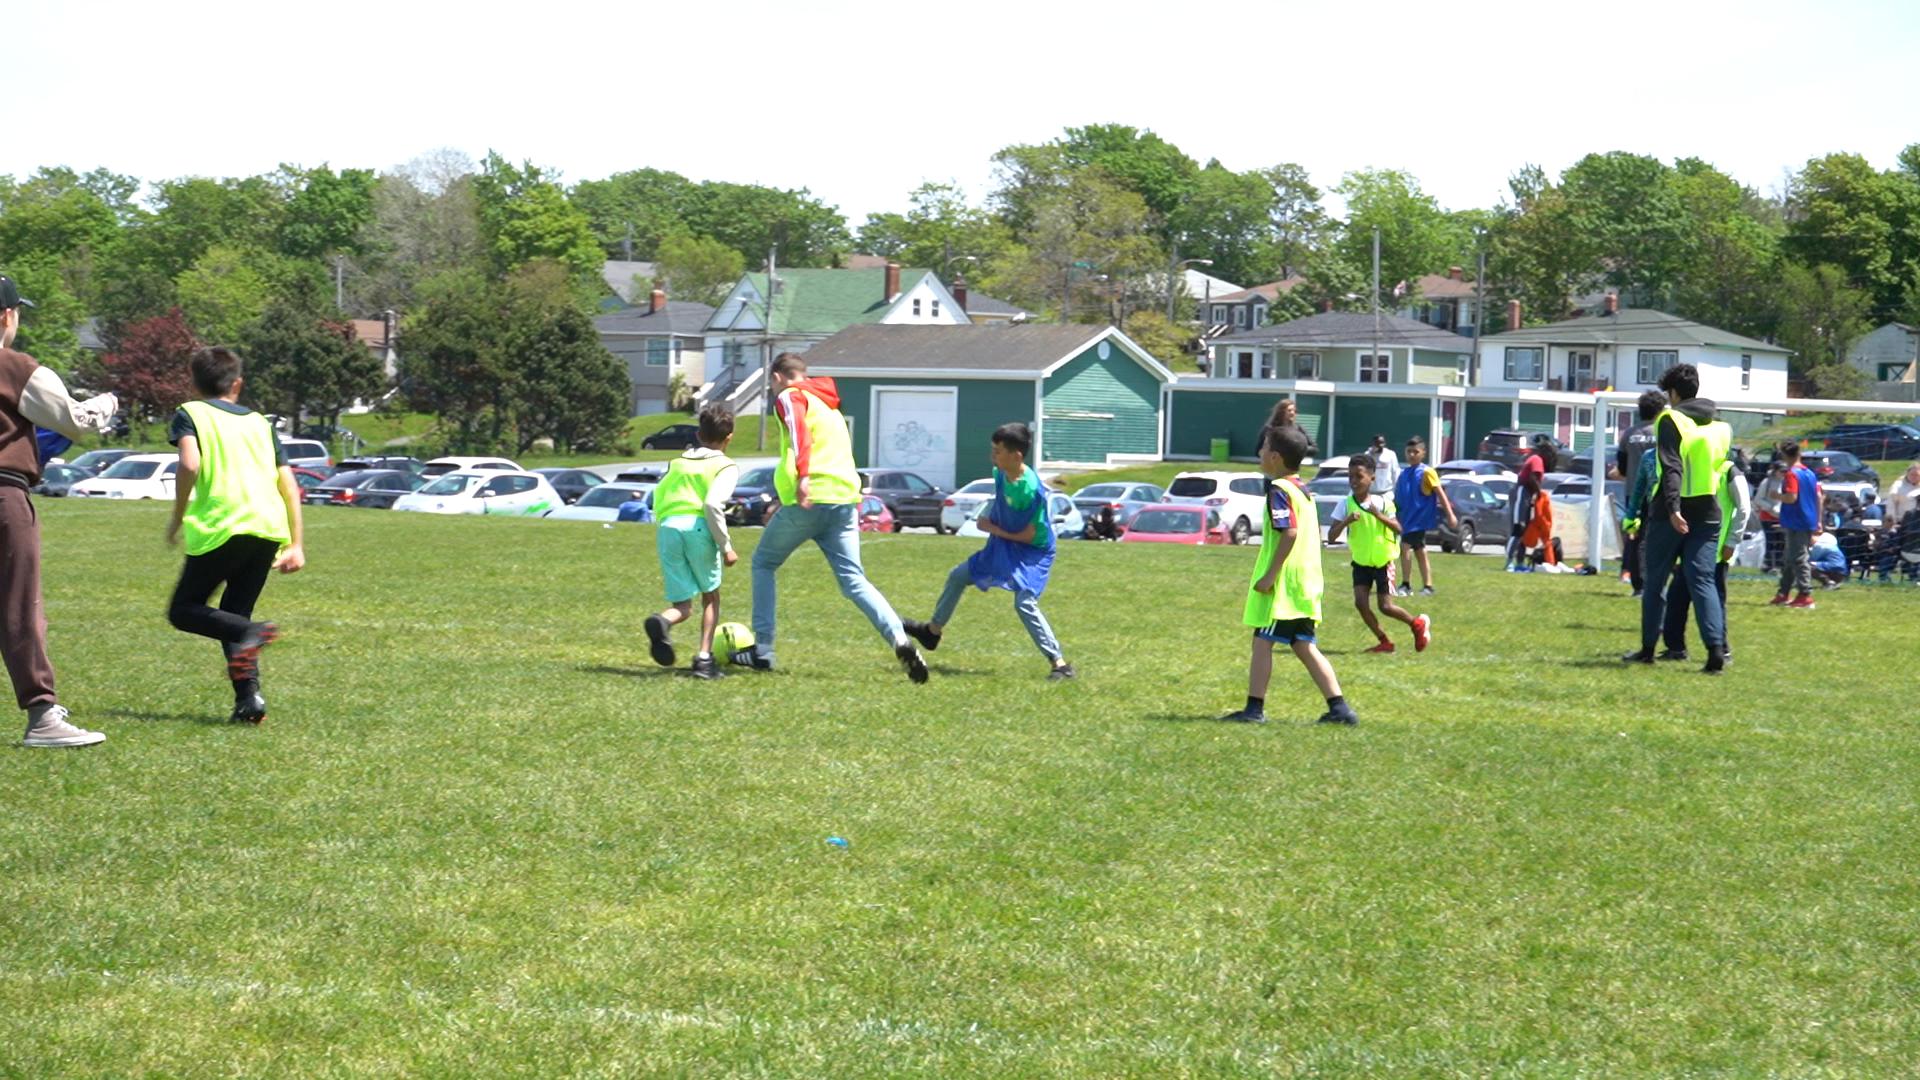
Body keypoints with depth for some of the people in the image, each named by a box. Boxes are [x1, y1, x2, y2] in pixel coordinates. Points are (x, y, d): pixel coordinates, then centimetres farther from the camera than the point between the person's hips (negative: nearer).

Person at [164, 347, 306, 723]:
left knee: (184, 610, 7)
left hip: (222, 528, -5)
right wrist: (295, 545, 18)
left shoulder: (190, 414, 10)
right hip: (270, 530, 5)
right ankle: (248, 696, -2)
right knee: (234, 614, 17)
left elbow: (190, 464, -10)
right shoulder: (259, 422, 23)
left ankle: (249, 633, -21)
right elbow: (289, 485, 17)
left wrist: (177, 518, 1)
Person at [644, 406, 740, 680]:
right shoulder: (726, 466, 8)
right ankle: (704, 658, 6)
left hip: (667, 528, 4)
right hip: (697, 526, -4)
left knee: (682, 605, 7)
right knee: (711, 596, 17)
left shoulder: (678, 462, 26)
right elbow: (713, 503, -8)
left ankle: (662, 622, -28)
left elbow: (658, 497, 23)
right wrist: (725, 546, -4)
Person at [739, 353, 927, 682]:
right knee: (853, 580, 3)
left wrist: (802, 477, -32)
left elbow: (799, 430, -19)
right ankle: (900, 641, -19)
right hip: (844, 499, 6)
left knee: (763, 564, 15)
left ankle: (761, 650, 11)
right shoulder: (830, 406, 28)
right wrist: (782, 500, 40)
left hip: (809, 499, -6)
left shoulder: (790, 396, 3)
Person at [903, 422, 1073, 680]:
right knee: (958, 576, 17)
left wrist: (996, 530, -13)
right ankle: (933, 630, 38)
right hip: (1004, 545, 9)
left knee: (1024, 603, -25)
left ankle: (1060, 664, -21)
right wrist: (987, 518, 0)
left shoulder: (1032, 490, -30)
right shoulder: (1000, 474, -8)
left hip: (1032, 552, -9)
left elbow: (1030, 535, -22)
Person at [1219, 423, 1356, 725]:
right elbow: (1314, 533, 22)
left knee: (1262, 642, -1)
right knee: (1305, 647, 10)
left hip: (1283, 583, -9)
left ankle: (1254, 708, 1)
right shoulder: (1304, 491, 16)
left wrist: (1270, 574, -23)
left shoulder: (1279, 490, -13)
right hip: (1306, 581, 9)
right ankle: (1339, 707, 4)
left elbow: (1289, 532, -24)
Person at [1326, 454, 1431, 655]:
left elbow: (1398, 528, -15)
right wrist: (1346, 521, -30)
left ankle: (1418, 624, 24)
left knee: (1385, 606, -3)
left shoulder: (1383, 502, -9)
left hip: (1383, 561, -2)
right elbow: (1331, 537, -13)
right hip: (1361, 562, 2)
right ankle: (1385, 641, 5)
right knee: (1360, 602, -12)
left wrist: (1379, 516, -28)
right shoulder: (1346, 505, -9)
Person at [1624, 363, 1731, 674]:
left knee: (1656, 581, 9)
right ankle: (1716, 649, -15)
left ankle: (1648, 648, 16)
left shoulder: (1671, 419, -6)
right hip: (1707, 512, 4)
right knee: (1703, 581, 1)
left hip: (1671, 514, -4)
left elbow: (1672, 468, -18)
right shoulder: (1721, 425, 13)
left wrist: (1673, 507, -25)